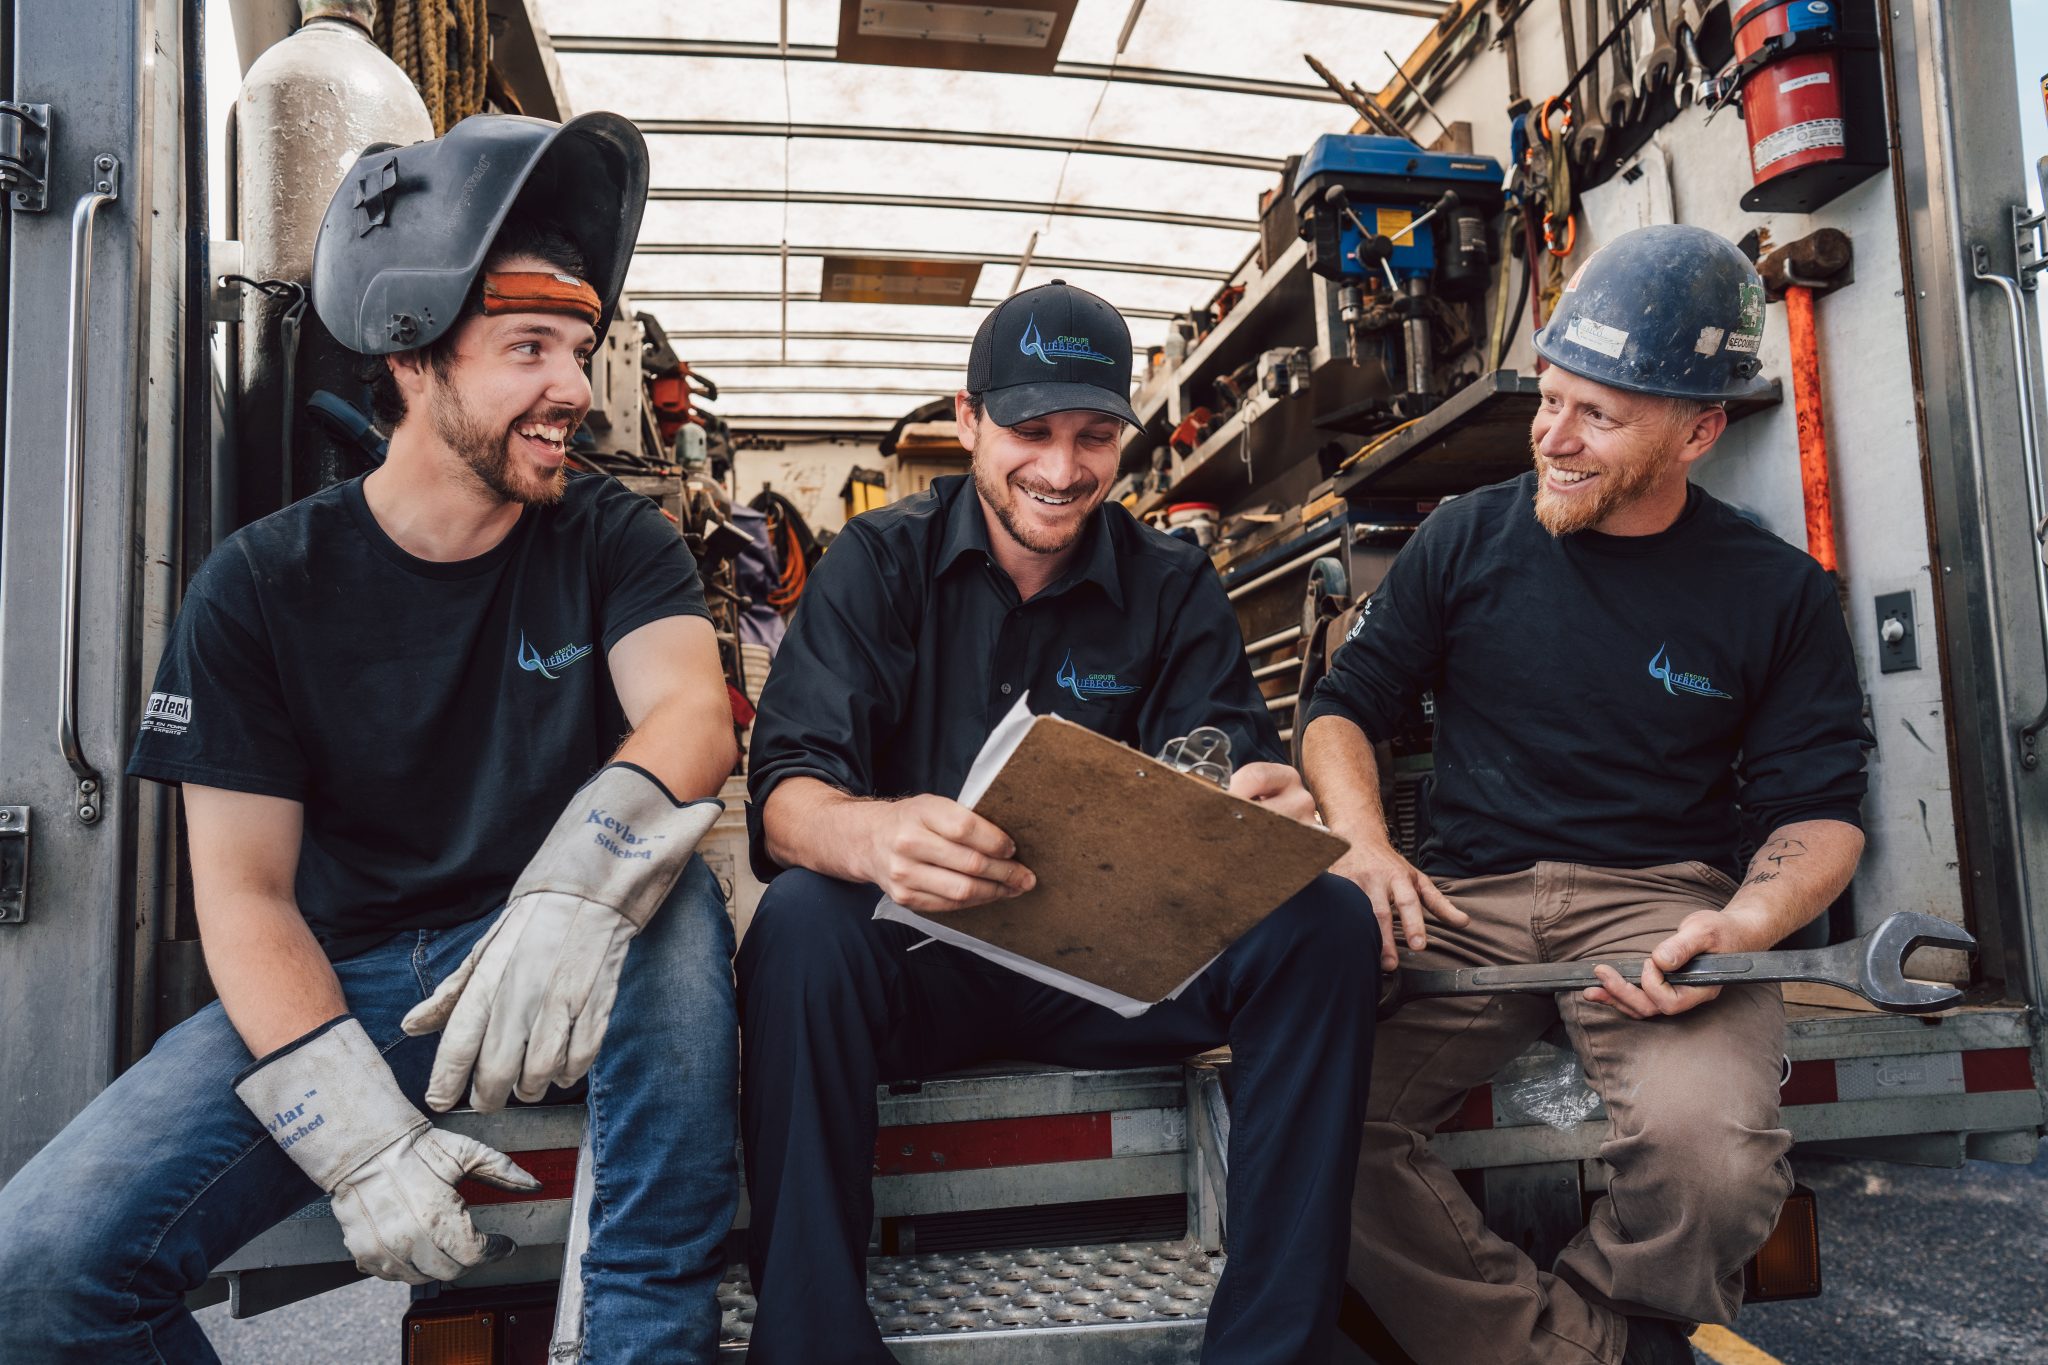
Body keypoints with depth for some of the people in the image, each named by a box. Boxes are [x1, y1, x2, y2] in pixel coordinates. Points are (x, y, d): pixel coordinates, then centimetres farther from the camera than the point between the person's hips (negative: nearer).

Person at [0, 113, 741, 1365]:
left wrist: (577, 889, -44)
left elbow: (693, 713, -22)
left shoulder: (613, 542, -3)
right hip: (337, 981, 1)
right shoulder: (261, 587, -4)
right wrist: (364, 1141, -19)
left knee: (675, 906, -33)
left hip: (554, 971, 0)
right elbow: (244, 891, -6)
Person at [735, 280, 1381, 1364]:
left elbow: (1234, 776, -5)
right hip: (920, 954, -2)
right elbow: (786, 794, -14)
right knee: (802, 922, -33)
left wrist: (1272, 814, -32)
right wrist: (876, 836, -40)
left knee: (1325, 922, -21)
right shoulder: (879, 564, -1)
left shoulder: (1174, 589, 6)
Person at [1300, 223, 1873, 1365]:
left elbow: (1820, 809, 6)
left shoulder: (1779, 594, 7)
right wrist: (1362, 839, -8)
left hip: (1657, 898, 0)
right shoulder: (1471, 536, 8)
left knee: (1711, 1148, -32)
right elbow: (1346, 706, 11)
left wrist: (1746, 923, -16)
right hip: (1465, 897, 1)